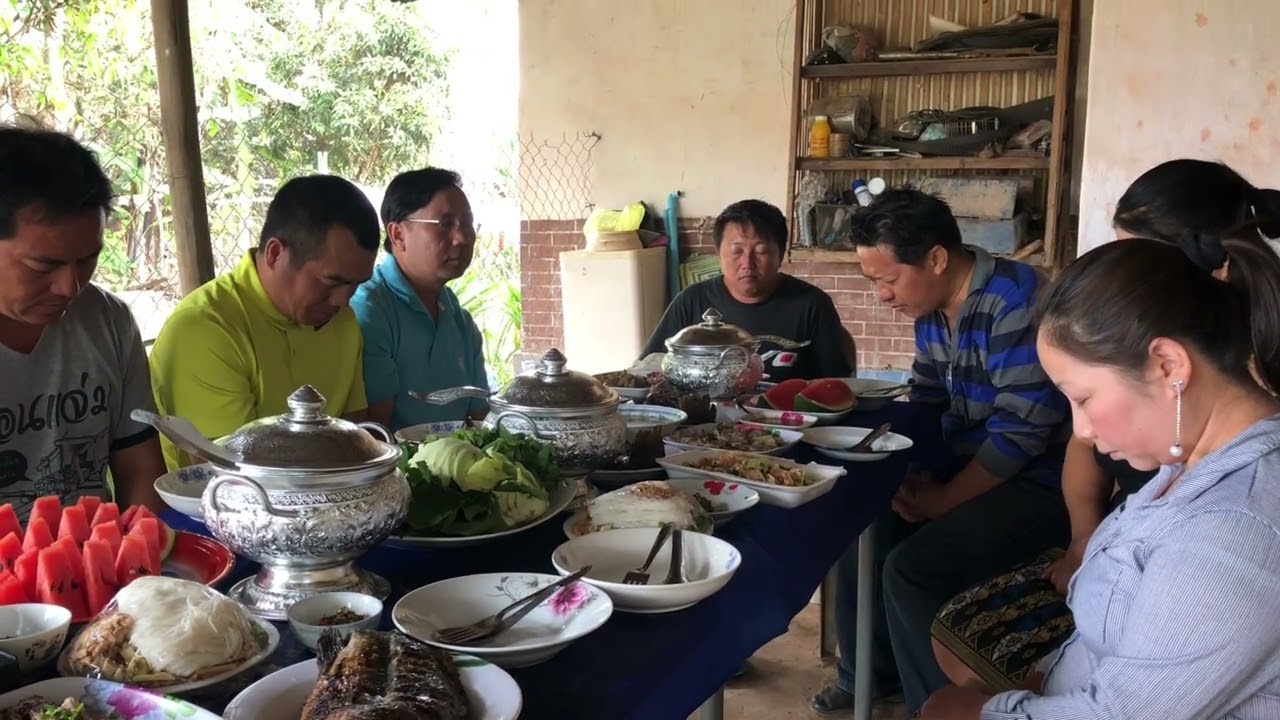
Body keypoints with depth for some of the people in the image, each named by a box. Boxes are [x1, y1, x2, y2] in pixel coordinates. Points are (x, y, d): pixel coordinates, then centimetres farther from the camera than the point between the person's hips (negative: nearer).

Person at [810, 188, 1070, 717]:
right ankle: (869, 673, 27)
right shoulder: (932, 309, 2)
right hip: (969, 466, 9)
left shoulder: (1016, 301, -24)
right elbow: (926, 404, 11)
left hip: (1037, 481, -9)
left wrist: (943, 501, -18)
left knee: (911, 569, -22)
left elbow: (1021, 431, -26)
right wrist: (916, 475, -6)